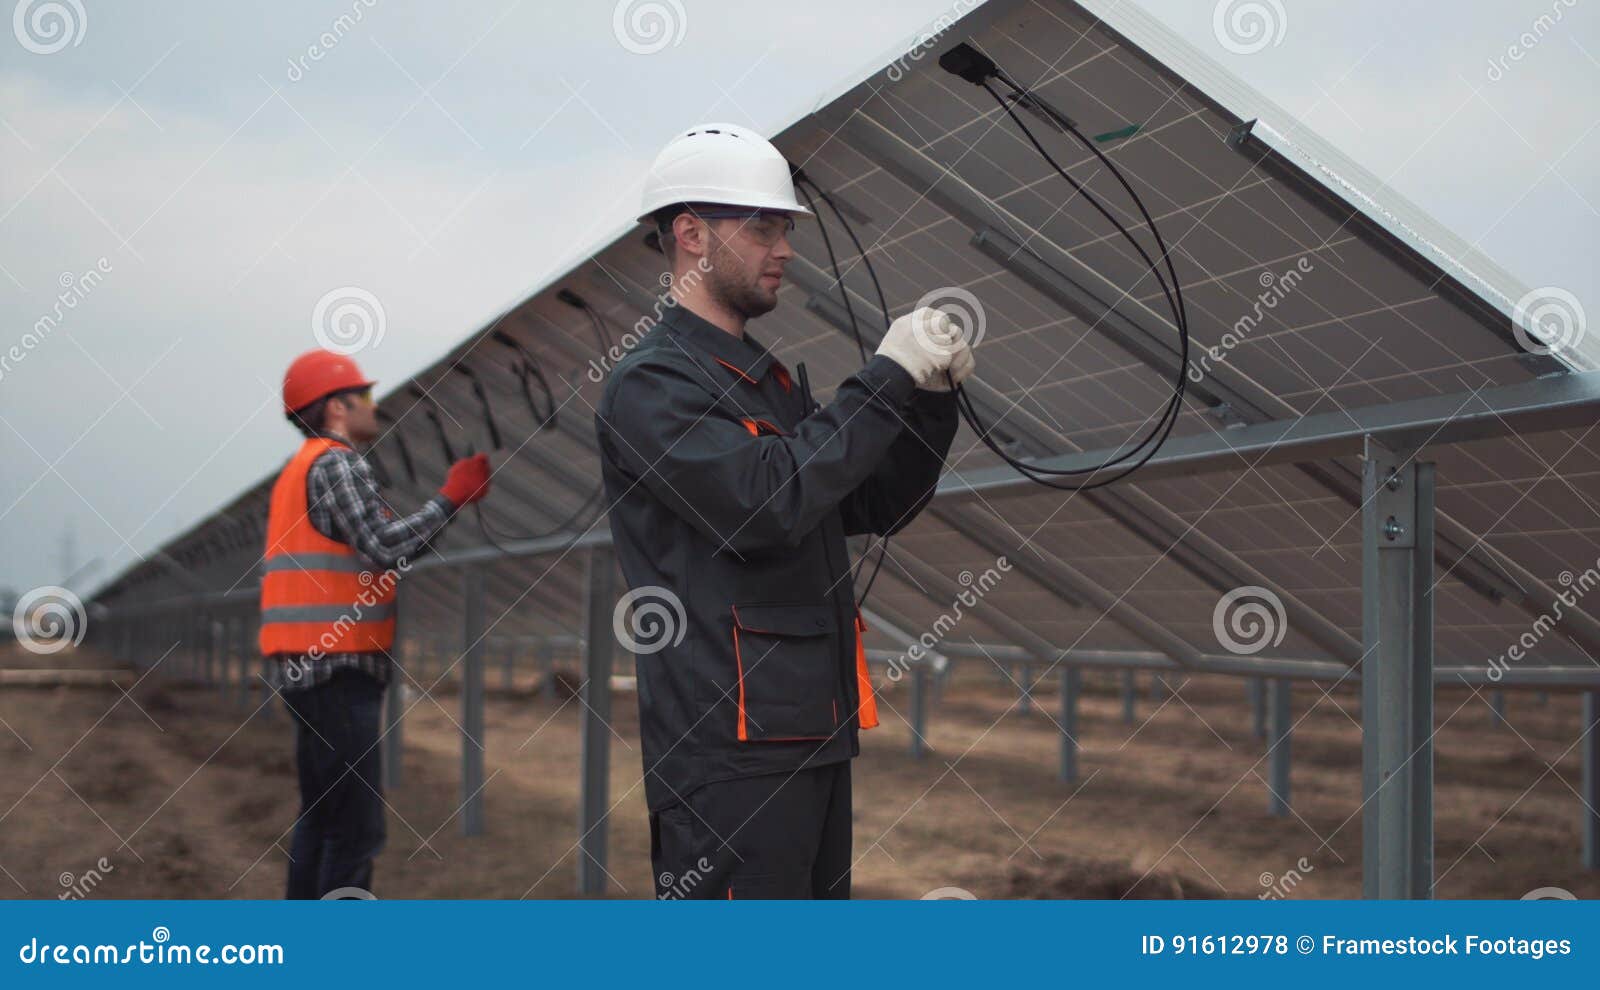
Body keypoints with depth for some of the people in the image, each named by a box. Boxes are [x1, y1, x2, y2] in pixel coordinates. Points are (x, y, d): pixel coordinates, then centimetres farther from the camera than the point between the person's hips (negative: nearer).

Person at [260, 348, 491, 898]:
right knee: (356, 827, -10)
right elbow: (386, 549, -20)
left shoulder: (299, 470, 22)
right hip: (337, 667, -10)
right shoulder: (337, 463, -9)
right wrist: (450, 498, -10)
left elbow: (373, 555, 18)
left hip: (307, 667, 10)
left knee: (319, 819, 15)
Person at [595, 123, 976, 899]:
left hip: (813, 733, 10)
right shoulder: (651, 384, -9)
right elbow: (765, 503, -23)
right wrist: (884, 380, -17)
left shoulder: (770, 378, 19)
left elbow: (876, 508, 18)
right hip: (730, 748, -10)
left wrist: (930, 393, 3)